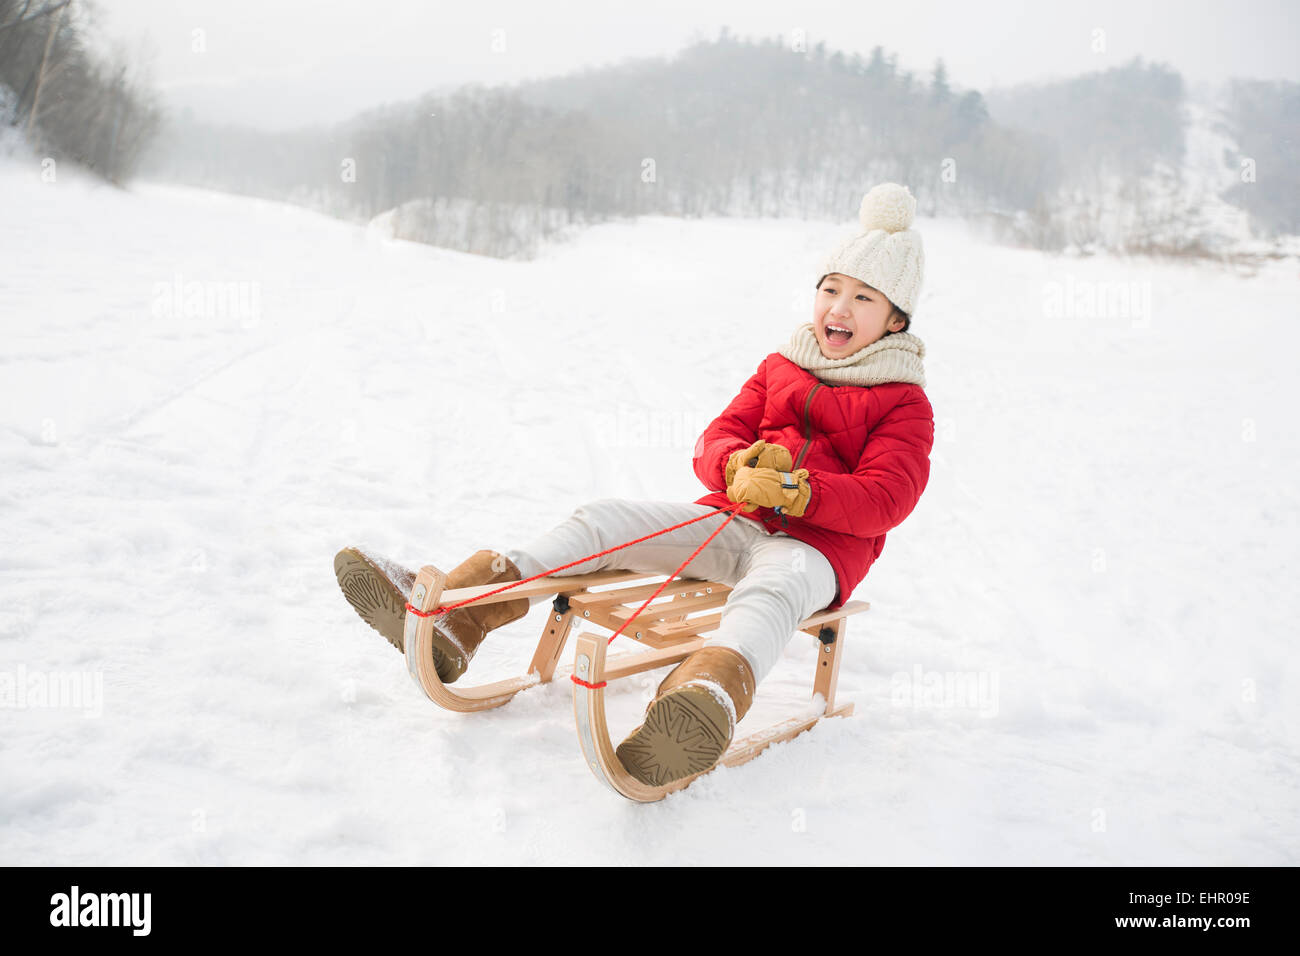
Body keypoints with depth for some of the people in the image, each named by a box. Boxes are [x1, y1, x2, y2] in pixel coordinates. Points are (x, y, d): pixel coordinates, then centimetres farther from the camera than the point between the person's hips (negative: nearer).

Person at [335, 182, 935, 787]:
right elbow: (716, 441, 10)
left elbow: (887, 500, -11)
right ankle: (451, 618, -25)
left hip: (817, 544, -5)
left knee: (774, 584, -42)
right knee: (606, 518, -14)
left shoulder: (905, 403, 5)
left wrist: (795, 491, -27)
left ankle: (712, 694, -77)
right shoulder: (779, 369, 20)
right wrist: (740, 465, -16)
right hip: (734, 522, 6)